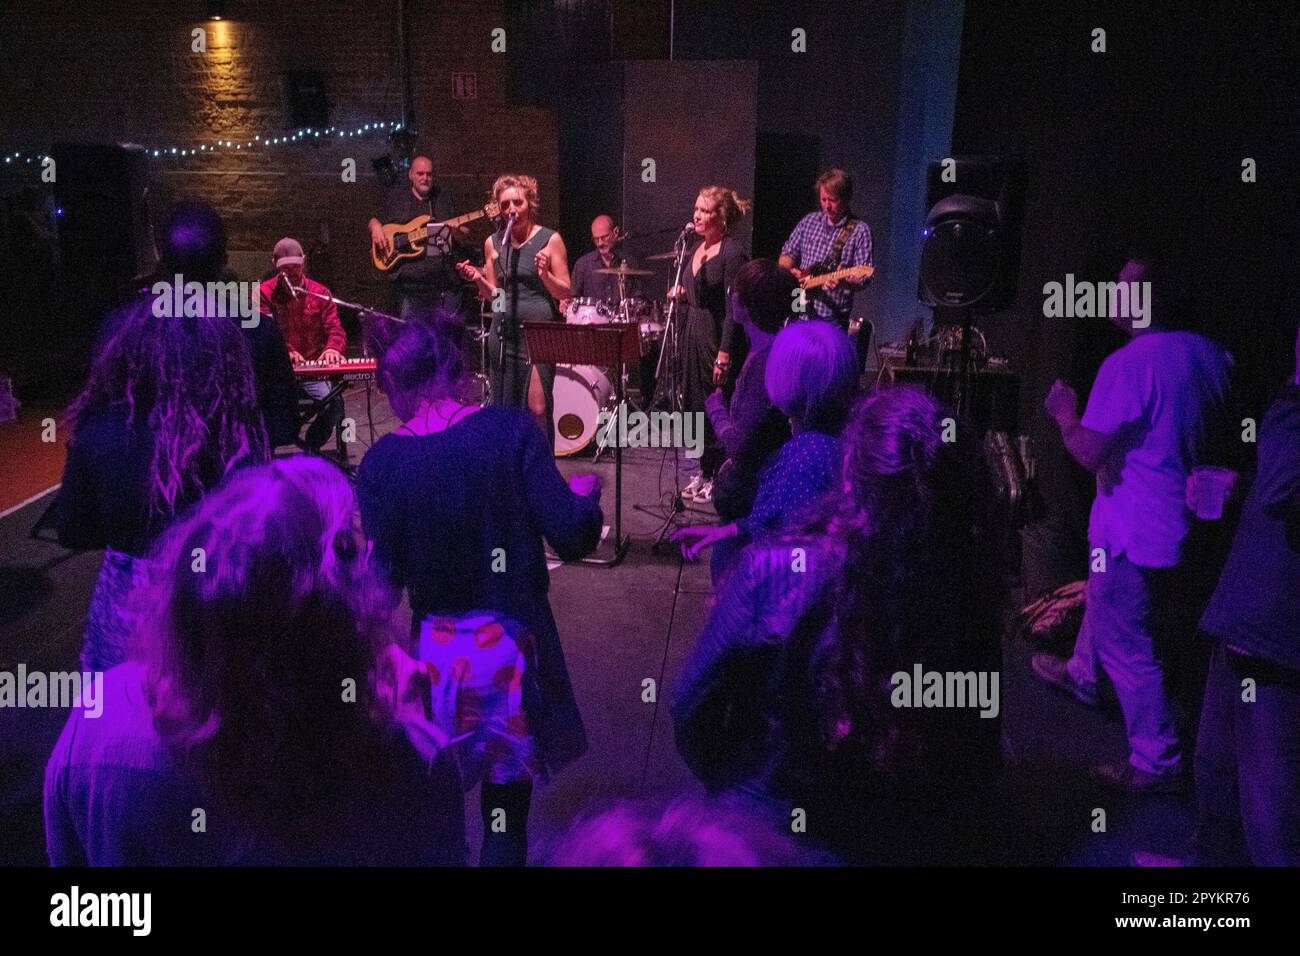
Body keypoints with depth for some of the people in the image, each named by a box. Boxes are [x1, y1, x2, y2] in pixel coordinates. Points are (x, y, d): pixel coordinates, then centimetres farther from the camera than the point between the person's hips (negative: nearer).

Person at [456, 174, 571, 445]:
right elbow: (493, 294, 16)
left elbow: (564, 293, -1)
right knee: (504, 407, 9)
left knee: (537, 407, -9)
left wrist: (545, 275, -19)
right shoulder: (493, 243, 9)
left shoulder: (550, 239, -2)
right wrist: (478, 279, -4)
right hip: (503, 334, 4)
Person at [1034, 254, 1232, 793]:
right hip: (1182, 522, 9)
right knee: (1105, 601, 30)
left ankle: (1158, 764, 12)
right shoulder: (1210, 356, 2)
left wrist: (1064, 411, -6)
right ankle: (1082, 675, 53)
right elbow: (1207, 432, 16)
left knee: (1127, 648, 3)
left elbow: (1089, 452, -23)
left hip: (1132, 533, -9)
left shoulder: (1128, 365, -25)